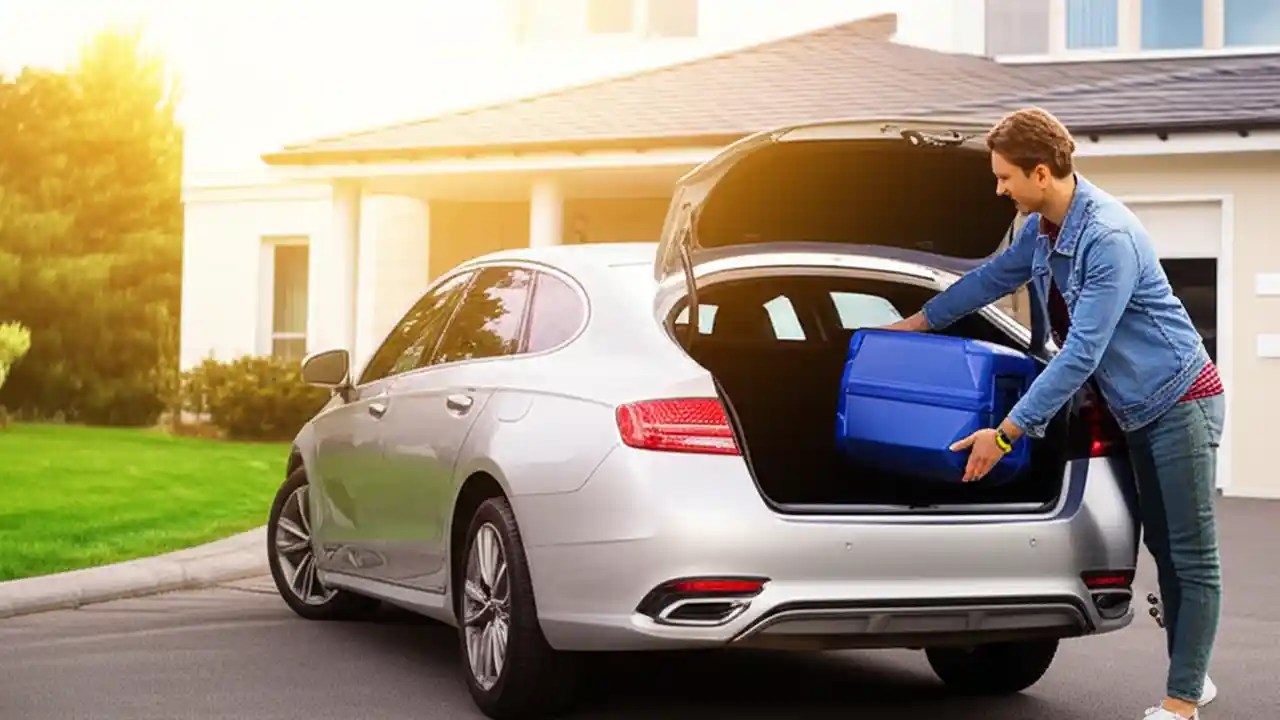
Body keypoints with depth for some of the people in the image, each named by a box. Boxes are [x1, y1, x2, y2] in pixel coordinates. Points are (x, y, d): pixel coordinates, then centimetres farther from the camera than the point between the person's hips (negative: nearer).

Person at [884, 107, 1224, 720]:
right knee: (1163, 548, 14)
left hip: (1180, 401, -9)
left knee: (1193, 557, -4)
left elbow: (1080, 355, -28)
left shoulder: (1109, 237, -27)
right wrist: (915, 324, 26)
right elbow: (992, 277, 20)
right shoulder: (1042, 229, 1)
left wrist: (1006, 434, -25)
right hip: (1139, 410, 9)